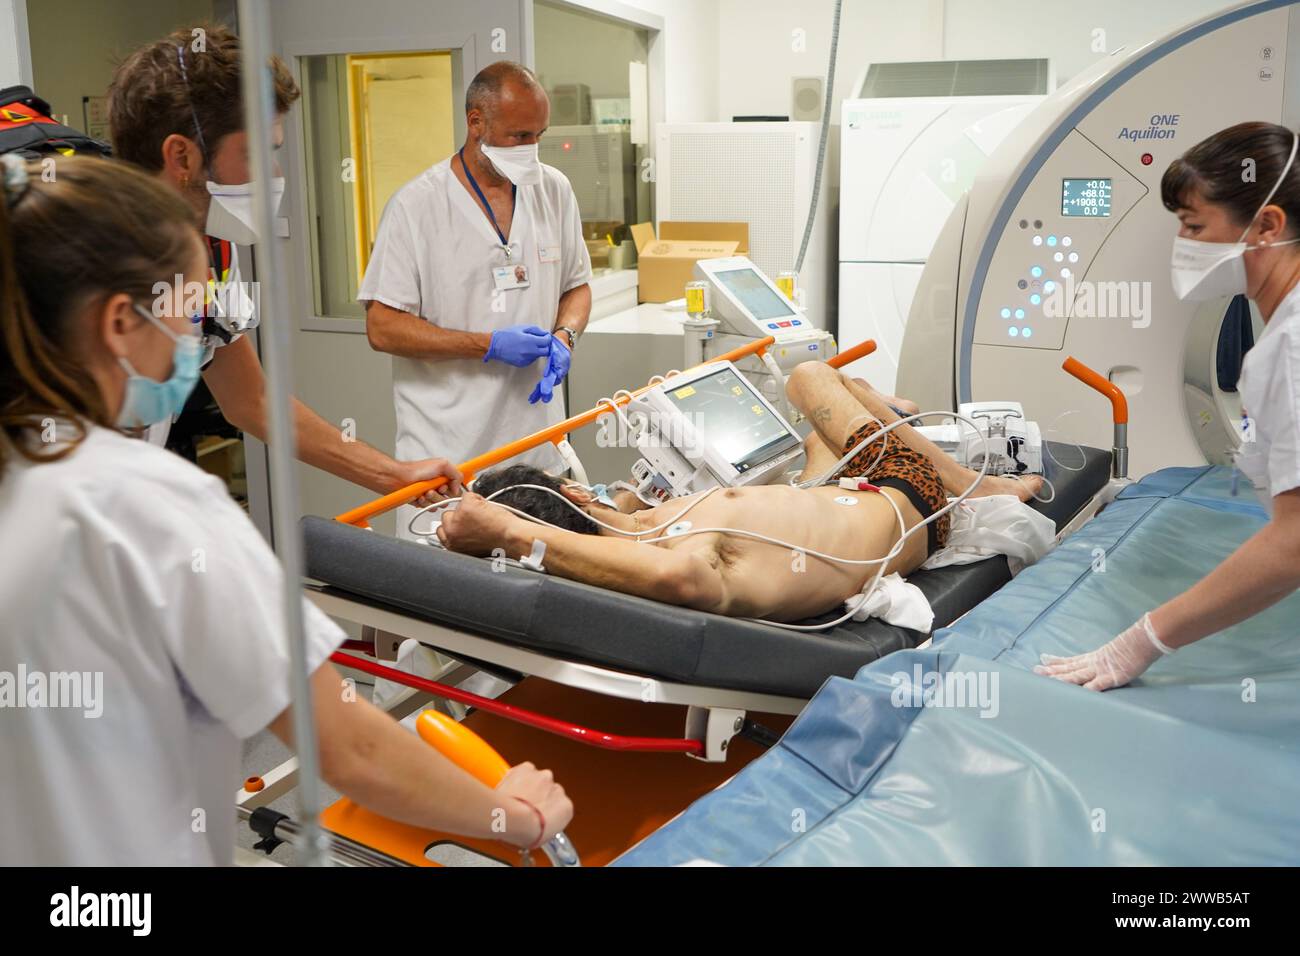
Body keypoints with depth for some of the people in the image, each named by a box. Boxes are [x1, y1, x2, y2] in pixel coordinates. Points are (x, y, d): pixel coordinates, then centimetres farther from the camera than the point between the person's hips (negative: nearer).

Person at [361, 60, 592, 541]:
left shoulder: (554, 190, 7)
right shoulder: (415, 206, -7)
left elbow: (577, 285, 17)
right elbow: (383, 328, -9)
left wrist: (563, 337, -5)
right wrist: (490, 345, -16)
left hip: (537, 437, 4)